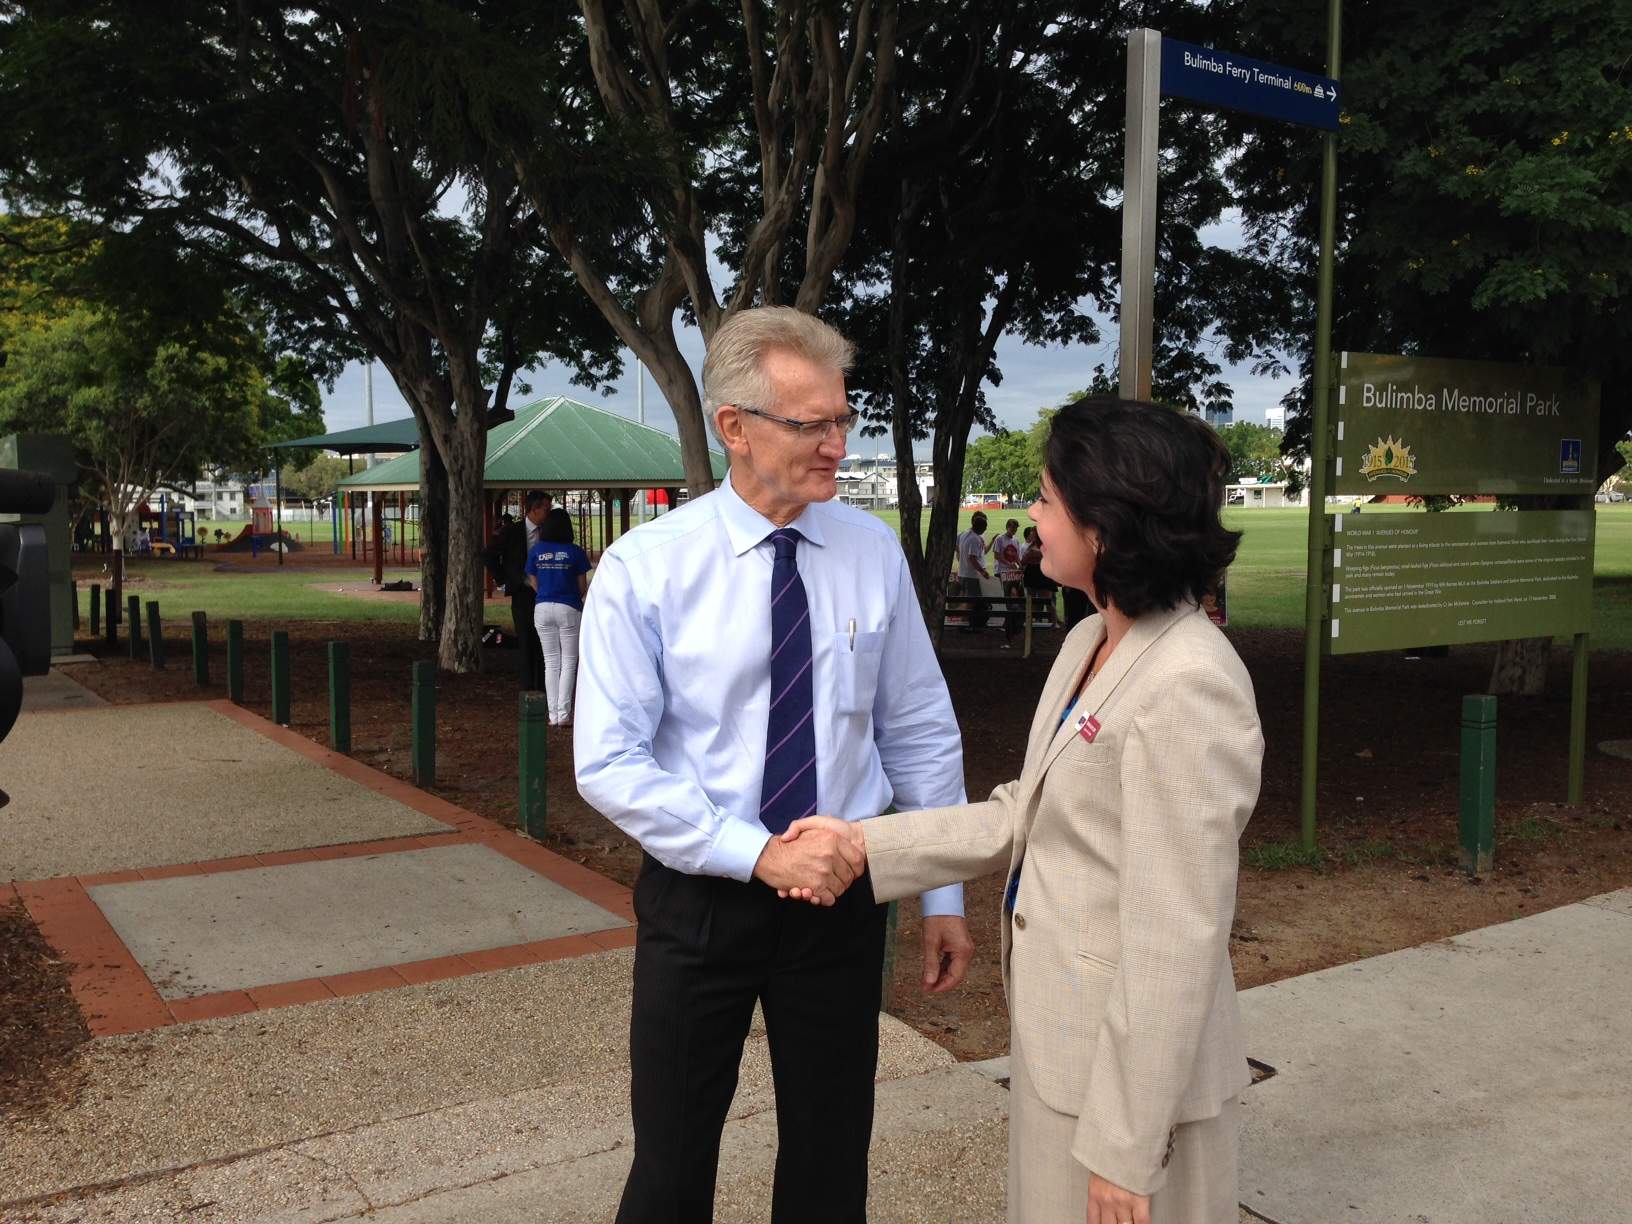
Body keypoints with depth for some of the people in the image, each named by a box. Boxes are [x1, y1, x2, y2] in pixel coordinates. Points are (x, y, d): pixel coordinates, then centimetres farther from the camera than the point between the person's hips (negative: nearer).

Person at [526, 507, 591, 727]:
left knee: (551, 663, 11)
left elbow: (533, 583, 10)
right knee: (568, 662, 5)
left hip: (542, 608, 3)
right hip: (568, 609, -3)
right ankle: (563, 714, 1)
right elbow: (583, 586, 1)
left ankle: (553, 715, 10)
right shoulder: (575, 552, -5)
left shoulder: (536, 550, 2)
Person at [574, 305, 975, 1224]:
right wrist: (760, 854, -22)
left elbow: (922, 735, 2)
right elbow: (610, 763, -15)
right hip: (700, 900, -2)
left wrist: (944, 896, 2)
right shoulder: (645, 568, -12)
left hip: (843, 897, 2)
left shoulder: (875, 553, -4)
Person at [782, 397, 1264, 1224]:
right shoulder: (1089, 645, 4)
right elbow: (1024, 818, 8)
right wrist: (867, 845, 3)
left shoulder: (1186, 686, -25)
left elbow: (1176, 937, -24)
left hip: (1131, 1059, -8)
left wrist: (1125, 1141, -19)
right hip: (1058, 1039, 9)